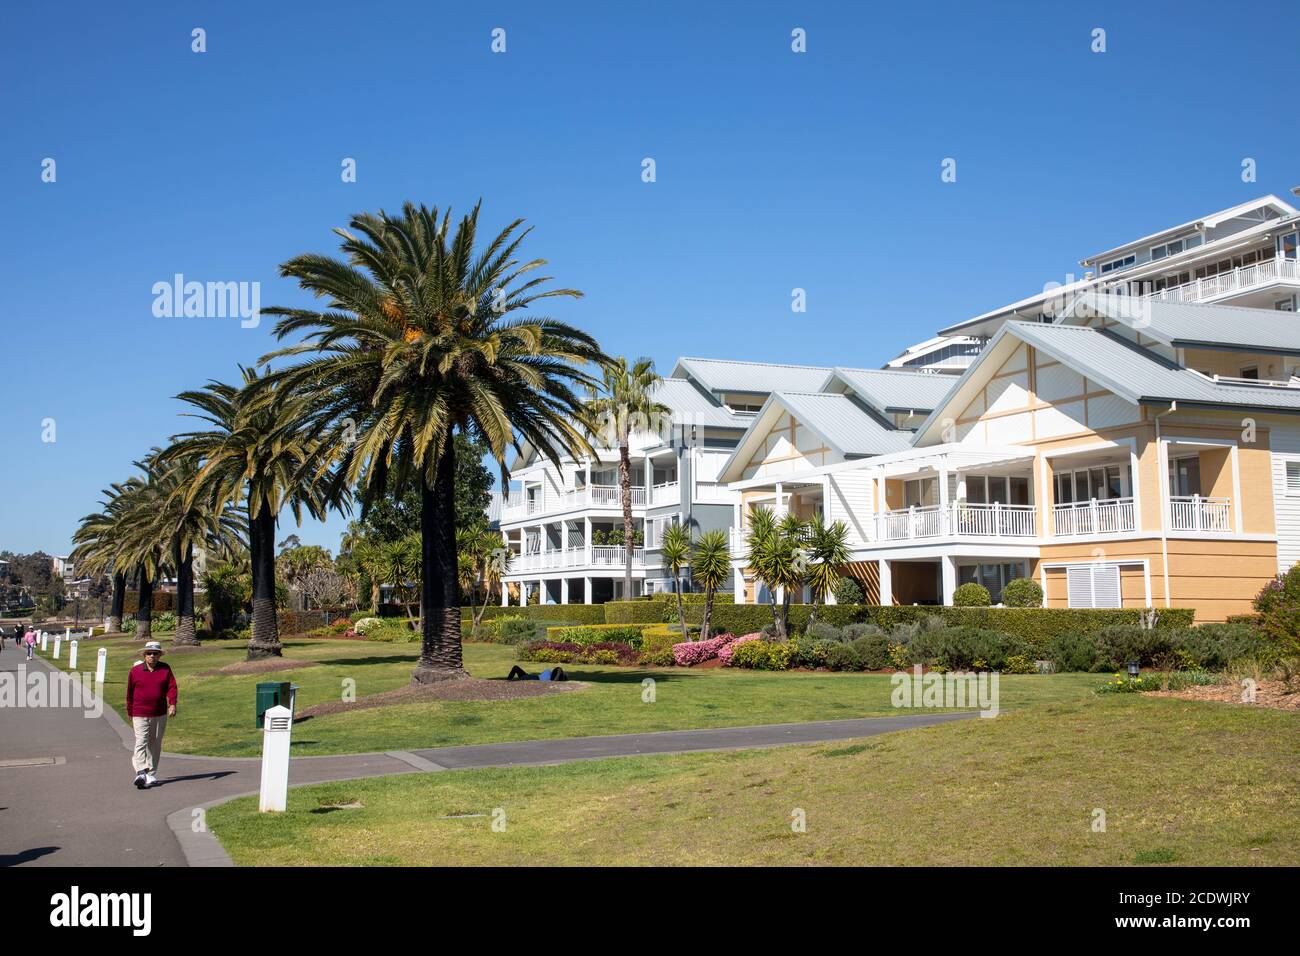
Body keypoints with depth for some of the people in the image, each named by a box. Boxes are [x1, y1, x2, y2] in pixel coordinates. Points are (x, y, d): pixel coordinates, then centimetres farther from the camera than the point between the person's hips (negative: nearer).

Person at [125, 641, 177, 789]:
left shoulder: (165, 669, 4)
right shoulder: (135, 671, 0)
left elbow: (172, 687, -2)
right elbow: (130, 693, 8)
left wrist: (172, 704, -18)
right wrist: (130, 713, 12)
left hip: (160, 715, 3)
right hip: (140, 715, -2)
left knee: (155, 745, 10)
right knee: (141, 743, -15)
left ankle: (151, 775, 19)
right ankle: (141, 773, -26)